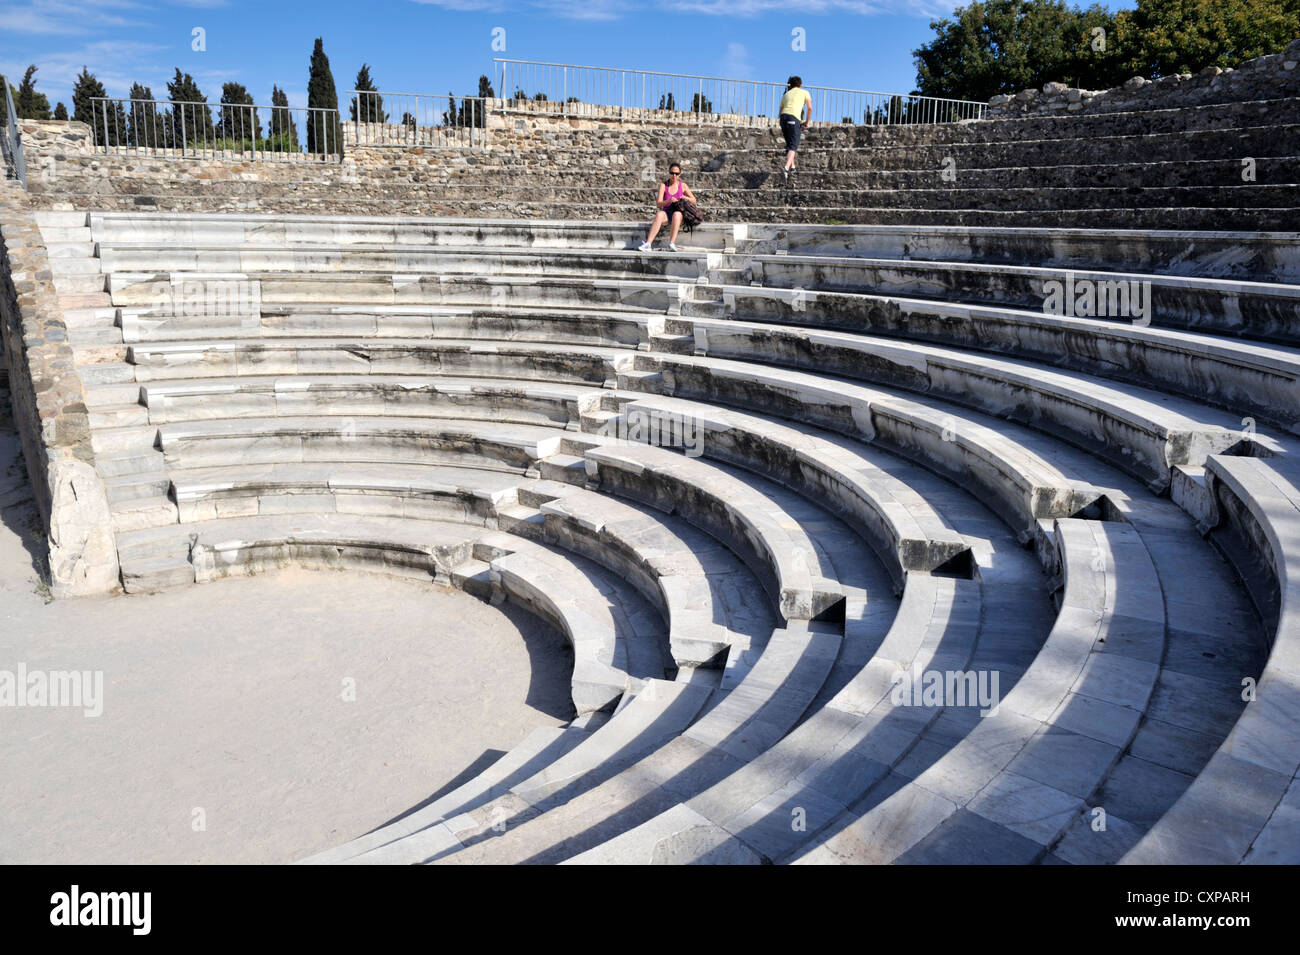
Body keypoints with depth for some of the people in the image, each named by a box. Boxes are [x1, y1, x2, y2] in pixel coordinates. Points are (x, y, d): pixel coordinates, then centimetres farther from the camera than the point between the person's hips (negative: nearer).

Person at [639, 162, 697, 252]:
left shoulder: (683, 186, 5)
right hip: (666, 213, 0)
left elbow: (694, 200, 11)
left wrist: (686, 198, -10)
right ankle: (648, 244, -46)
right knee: (659, 214, -35)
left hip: (678, 214, 0)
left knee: (676, 214, -36)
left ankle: (671, 243, -44)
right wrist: (669, 201, -25)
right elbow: (658, 204, -6)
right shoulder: (663, 185, 2)